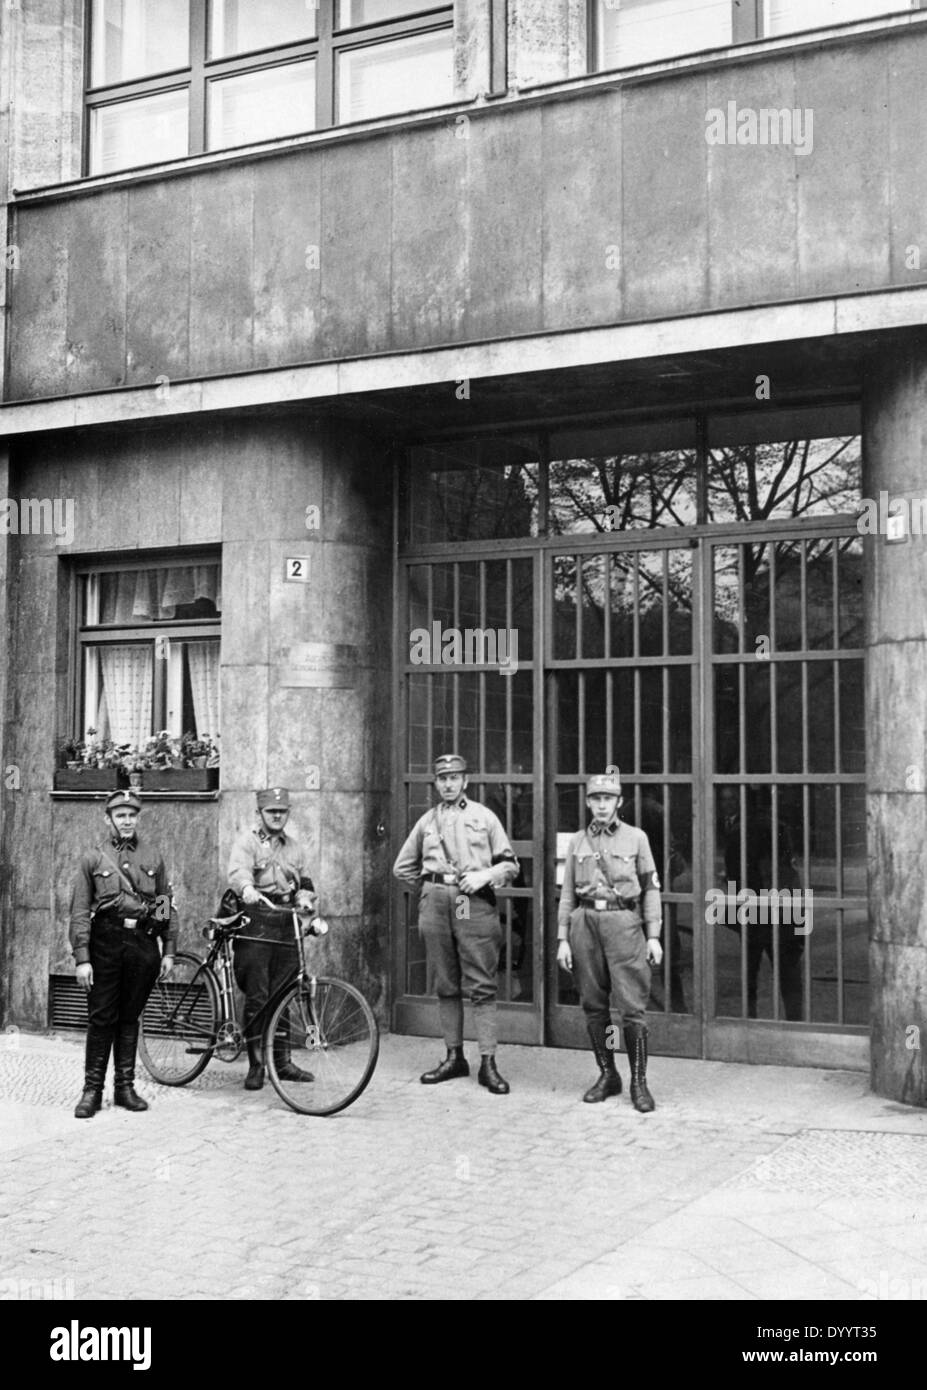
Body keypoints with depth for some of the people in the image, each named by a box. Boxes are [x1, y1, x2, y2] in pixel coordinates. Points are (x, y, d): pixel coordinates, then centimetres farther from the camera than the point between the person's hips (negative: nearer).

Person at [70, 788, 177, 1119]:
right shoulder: (92, 859, 3)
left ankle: (125, 1087, 17)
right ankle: (92, 1089, 7)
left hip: (143, 943, 2)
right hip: (105, 943, -2)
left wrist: (168, 951, 5)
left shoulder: (152, 857, 10)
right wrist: (82, 958, -9)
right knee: (101, 1019, 0)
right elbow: (79, 911, -2)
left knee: (130, 1018, 9)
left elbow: (168, 906, 11)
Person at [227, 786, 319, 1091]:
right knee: (257, 997, -4)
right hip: (255, 926, -5)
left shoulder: (294, 846, 20)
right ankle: (256, 1064, 3)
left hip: (286, 926, 5)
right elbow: (237, 871, -17)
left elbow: (304, 881, 24)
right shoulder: (247, 841, 2)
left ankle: (282, 1061, 14)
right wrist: (247, 889, -39)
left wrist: (305, 897, 0)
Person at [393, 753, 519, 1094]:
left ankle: (487, 1063, -5)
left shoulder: (484, 817, 8)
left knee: (482, 987, -6)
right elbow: (403, 867, 24)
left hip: (475, 904, -3)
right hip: (435, 906, 3)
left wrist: (484, 876, -10)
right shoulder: (426, 821, 15)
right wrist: (431, 887, 15)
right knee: (445, 986, 7)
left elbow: (510, 864, 6)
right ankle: (454, 1057, 15)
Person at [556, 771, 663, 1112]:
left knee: (632, 1007, -7)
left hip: (623, 922, -3)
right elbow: (567, 894, 12)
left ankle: (639, 1082, 2)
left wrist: (654, 935, -1)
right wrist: (562, 939, 6)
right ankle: (607, 1075, 19)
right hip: (585, 923, 3)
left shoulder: (636, 837, 5)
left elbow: (651, 888, 5)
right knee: (593, 1005, 7)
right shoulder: (577, 842, 11)